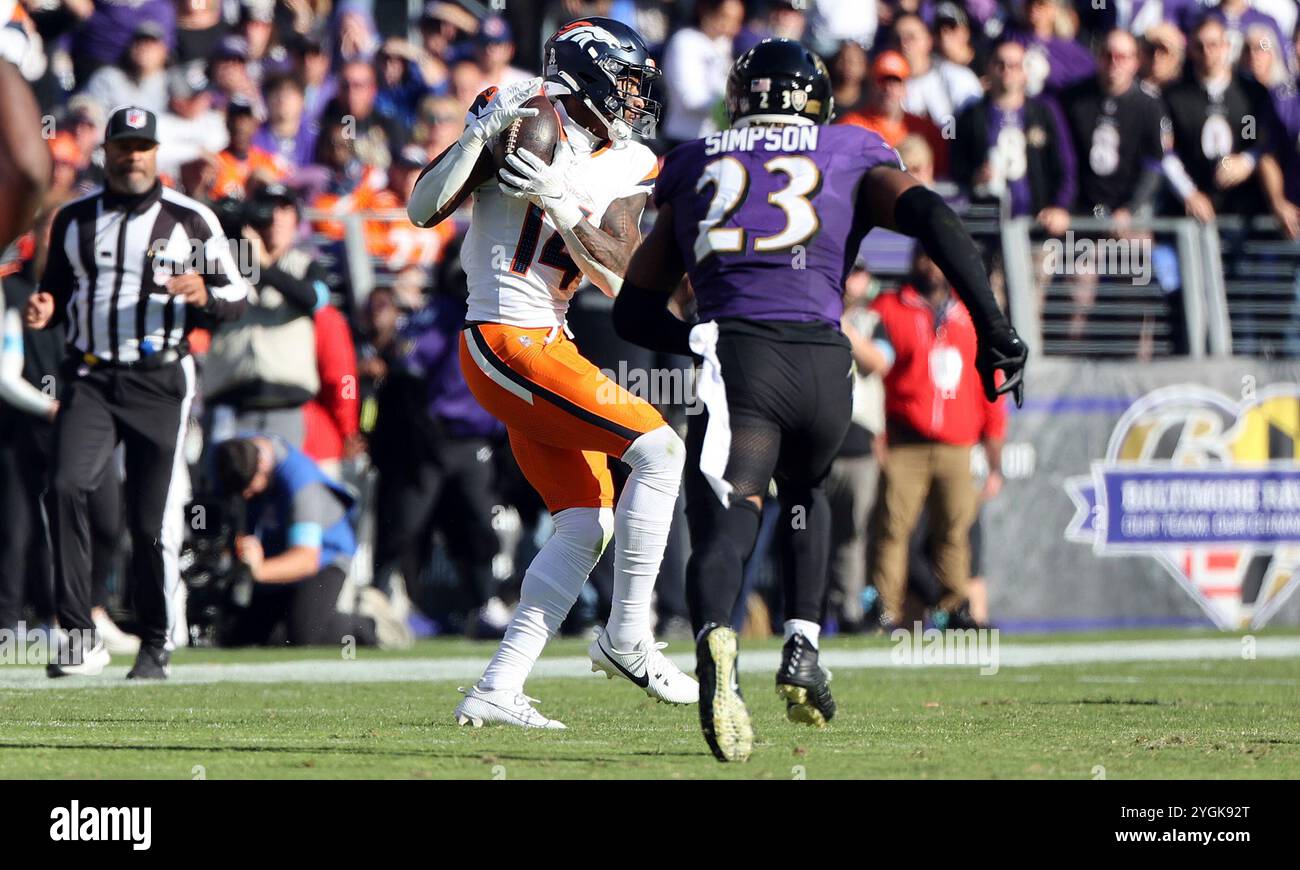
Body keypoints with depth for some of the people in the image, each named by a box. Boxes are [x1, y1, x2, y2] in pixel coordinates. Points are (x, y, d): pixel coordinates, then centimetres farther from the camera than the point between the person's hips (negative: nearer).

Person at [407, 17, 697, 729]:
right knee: (658, 448, -15)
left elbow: (617, 278, -1)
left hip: (545, 345, 8)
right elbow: (424, 210, -10)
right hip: (505, 342, -8)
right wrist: (483, 133, -21)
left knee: (587, 525, 6)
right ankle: (627, 638, -7)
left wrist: (561, 204, -15)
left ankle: (499, 689, 8)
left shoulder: (627, 167, 11)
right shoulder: (523, 120, -6)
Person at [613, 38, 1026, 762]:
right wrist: (995, 328, -2)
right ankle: (803, 648, 15)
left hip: (736, 363, -1)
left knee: (724, 528, -11)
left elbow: (636, 310, 25)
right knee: (804, 491, 32)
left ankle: (716, 642, -45)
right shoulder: (851, 157, 21)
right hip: (823, 364, 1)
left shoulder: (696, 167, 24)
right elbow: (932, 217, 0)